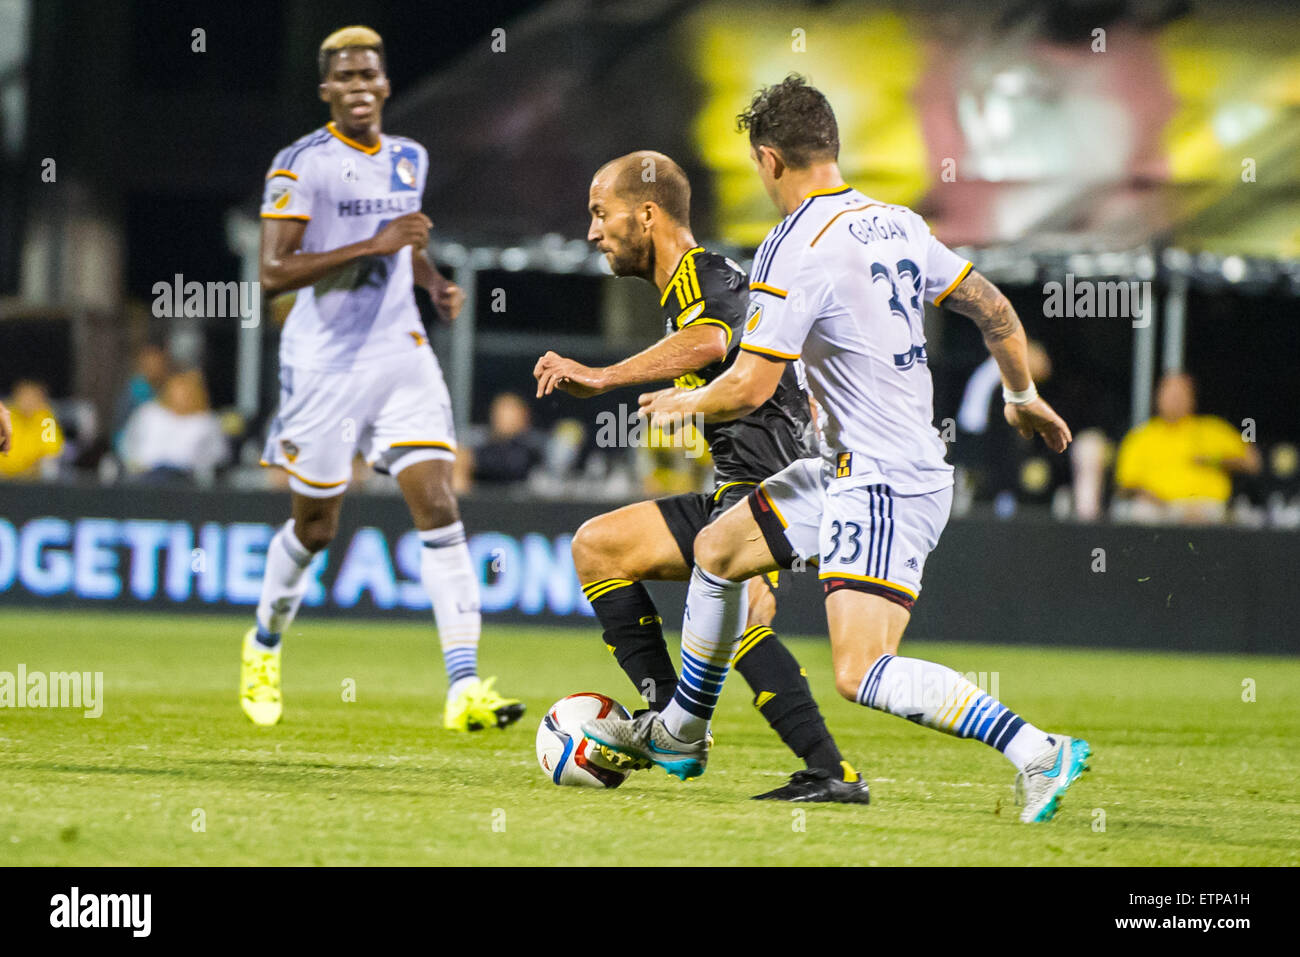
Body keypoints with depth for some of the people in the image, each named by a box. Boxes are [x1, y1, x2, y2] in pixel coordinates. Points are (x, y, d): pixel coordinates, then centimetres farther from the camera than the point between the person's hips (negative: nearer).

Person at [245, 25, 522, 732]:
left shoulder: (408, 159, 10)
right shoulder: (301, 164, -9)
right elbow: (273, 273, -17)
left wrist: (435, 282, 7)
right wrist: (373, 246, -22)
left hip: (401, 355, 4)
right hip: (325, 362, -4)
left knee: (438, 509, -11)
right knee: (316, 527, 9)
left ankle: (464, 687, -16)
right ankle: (266, 644, 38)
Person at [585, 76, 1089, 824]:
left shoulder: (798, 249, -18)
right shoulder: (896, 223, 6)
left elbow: (749, 387, -17)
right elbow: (994, 309, 12)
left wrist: (685, 403, 4)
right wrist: (1024, 398, 29)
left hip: (885, 488, -10)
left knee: (862, 674, -18)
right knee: (718, 550, 22)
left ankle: (1039, 753, -20)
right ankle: (679, 736, 38)